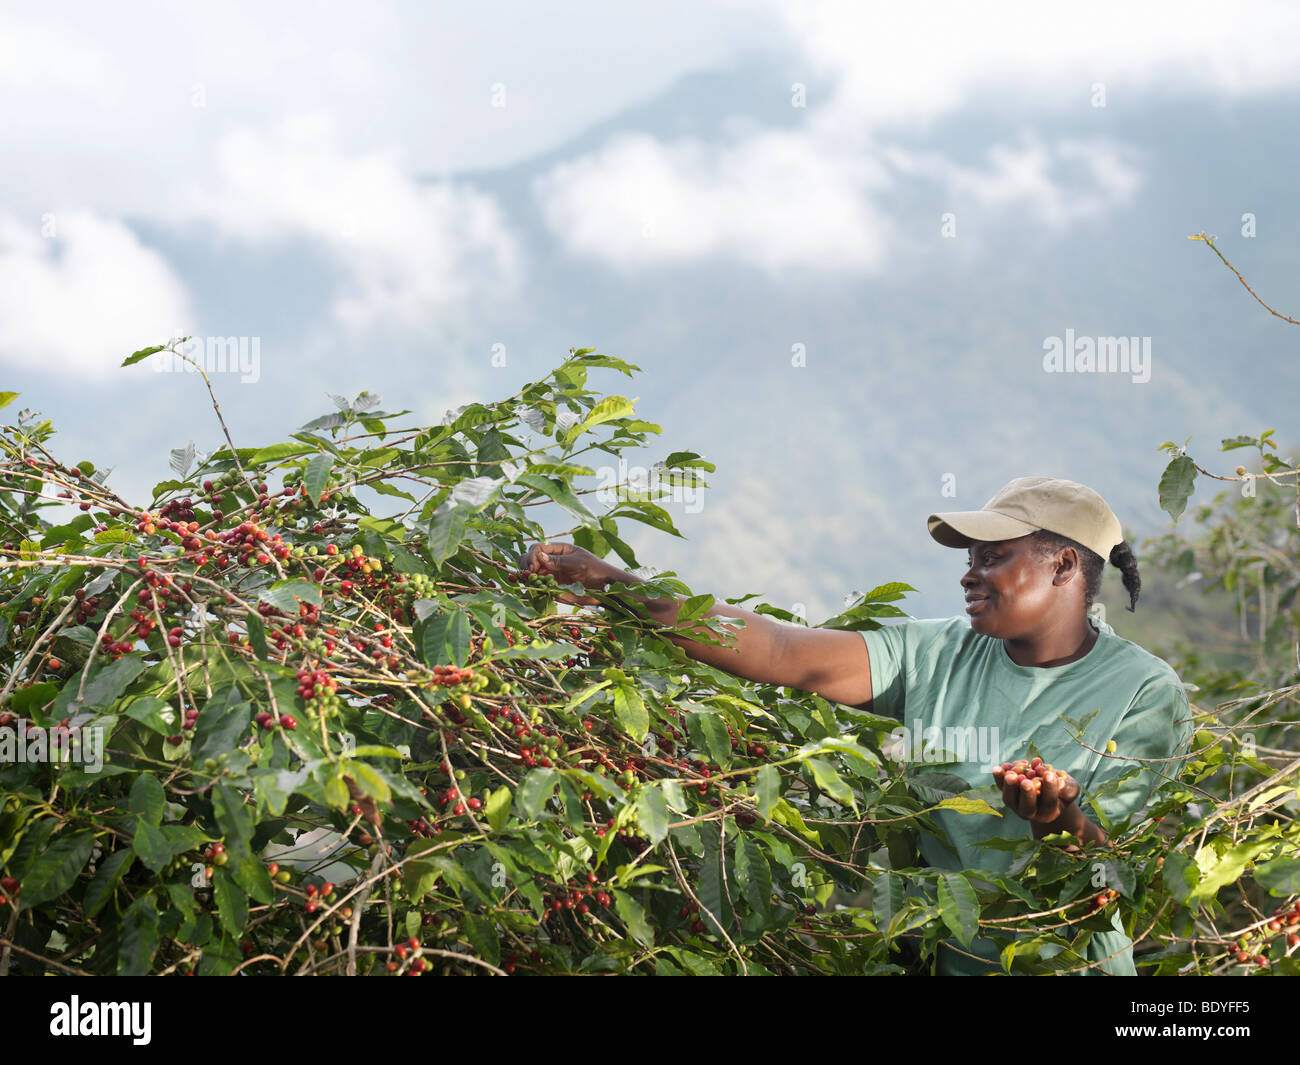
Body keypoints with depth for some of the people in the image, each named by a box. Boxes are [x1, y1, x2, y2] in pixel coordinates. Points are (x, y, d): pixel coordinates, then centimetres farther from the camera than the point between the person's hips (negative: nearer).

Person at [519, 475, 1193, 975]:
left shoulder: (1148, 695, -3)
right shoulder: (935, 657, 4)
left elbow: (1099, 860, -9)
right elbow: (780, 653, -6)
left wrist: (1056, 818, -32)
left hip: (1067, 963, -2)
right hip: (934, 958, 2)